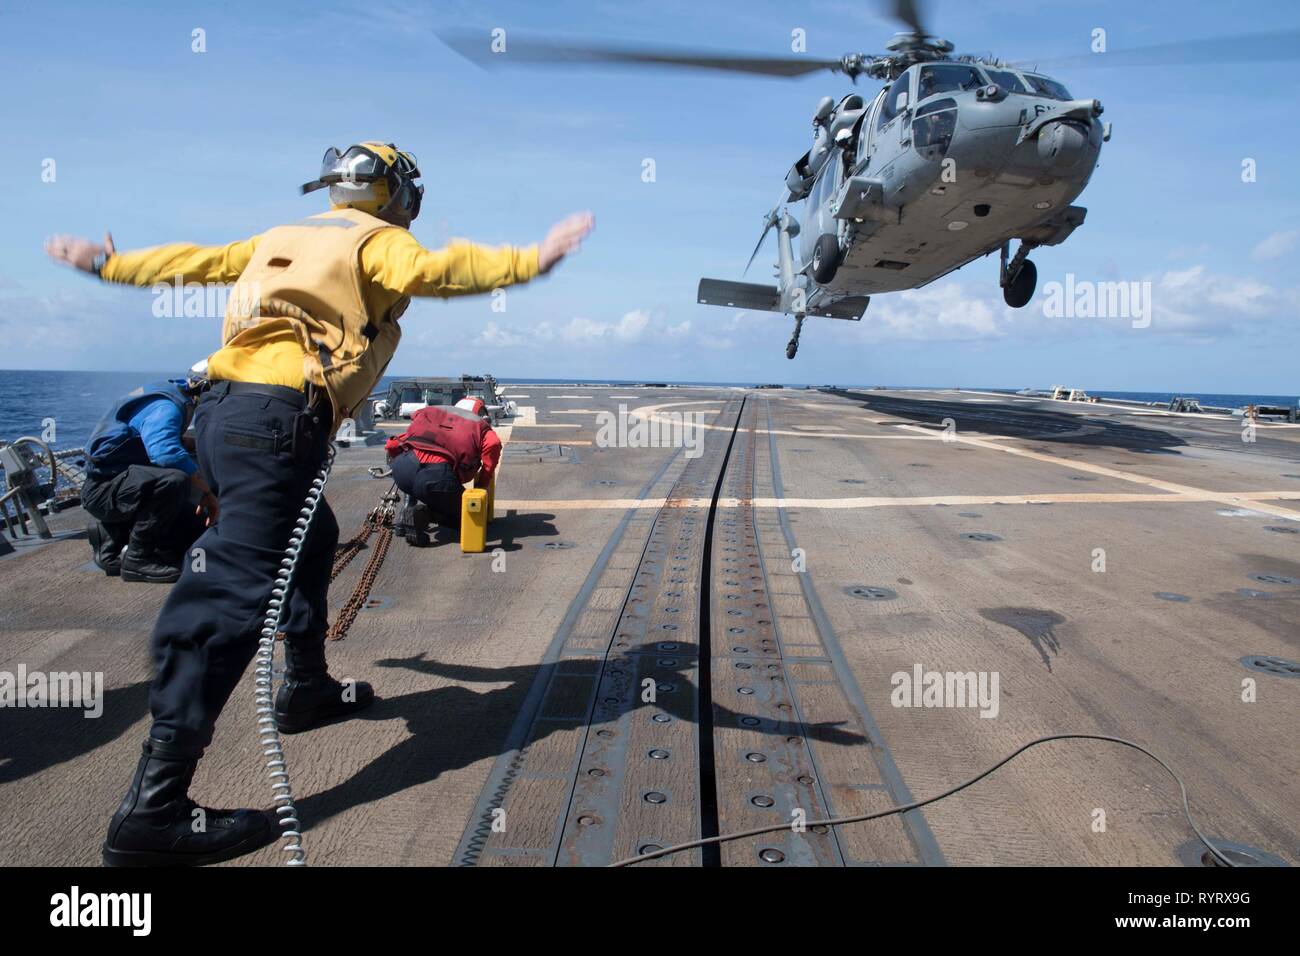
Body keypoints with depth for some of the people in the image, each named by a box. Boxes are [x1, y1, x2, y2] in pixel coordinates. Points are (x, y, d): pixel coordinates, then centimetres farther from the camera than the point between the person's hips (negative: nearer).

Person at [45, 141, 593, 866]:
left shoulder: (287, 235, 26)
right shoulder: (376, 240, 5)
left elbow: (195, 261, 31)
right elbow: (430, 270, -16)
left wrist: (108, 262, 44)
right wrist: (531, 260, -23)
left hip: (223, 409, 9)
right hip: (276, 418, -9)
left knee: (310, 538, 26)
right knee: (237, 592, -15)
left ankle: (308, 689, 39)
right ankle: (155, 808, -17)